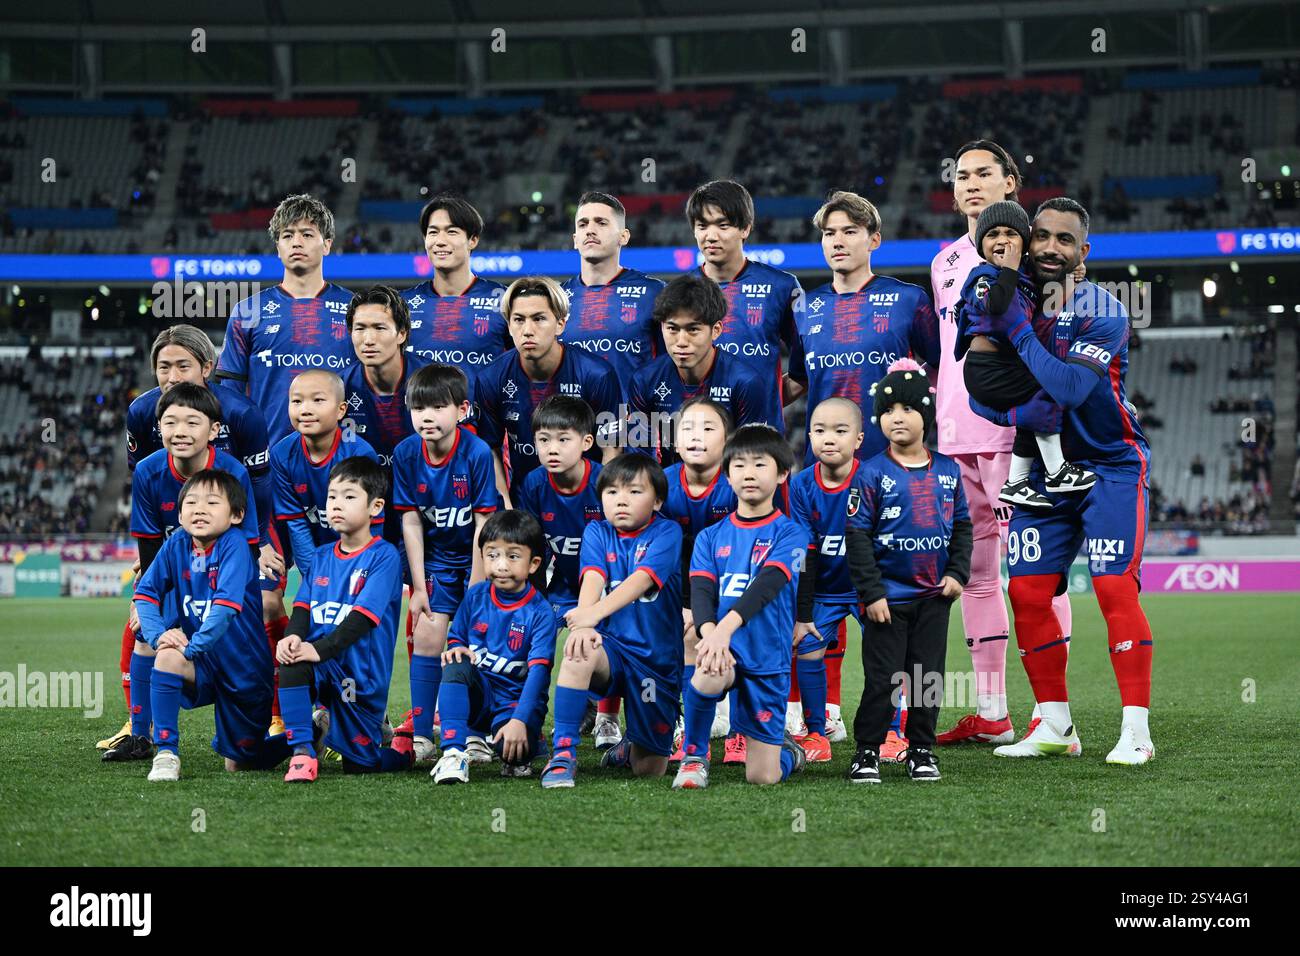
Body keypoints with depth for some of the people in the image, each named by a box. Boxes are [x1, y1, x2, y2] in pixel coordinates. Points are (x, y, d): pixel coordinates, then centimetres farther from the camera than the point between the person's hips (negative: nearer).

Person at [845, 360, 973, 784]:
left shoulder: (947, 470, 5)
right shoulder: (871, 474, -7)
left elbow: (962, 525, 12)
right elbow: (857, 536, -8)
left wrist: (957, 573, 0)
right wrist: (871, 593, -12)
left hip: (935, 595, 3)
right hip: (888, 595, -3)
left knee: (928, 678, 8)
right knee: (882, 680, -2)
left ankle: (922, 750, 19)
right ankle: (867, 751, 8)